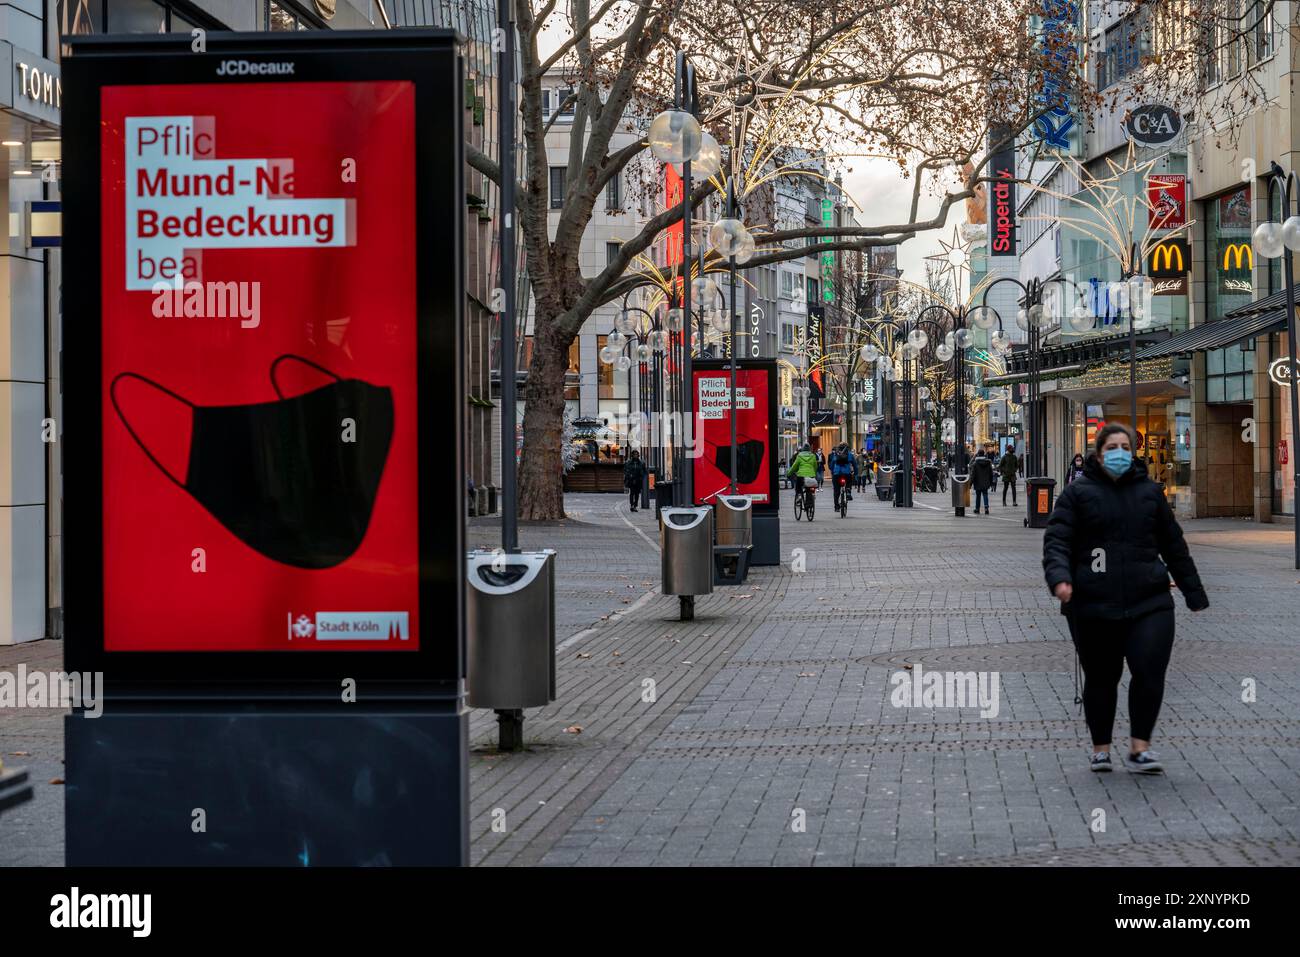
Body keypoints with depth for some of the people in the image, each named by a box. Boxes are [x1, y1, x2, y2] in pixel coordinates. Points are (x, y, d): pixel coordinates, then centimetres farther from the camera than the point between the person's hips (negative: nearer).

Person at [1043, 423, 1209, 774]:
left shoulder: (1150, 492, 14)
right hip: (1092, 606, -1)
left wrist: (1194, 593, 21)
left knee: (1150, 672, -13)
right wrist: (1059, 578, -23)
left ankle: (1139, 748, -3)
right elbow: (1056, 540, -4)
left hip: (1148, 602, 2)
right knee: (1100, 679, 8)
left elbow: (1173, 545, 20)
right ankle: (1101, 748, 23)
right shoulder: (1078, 493, 4)